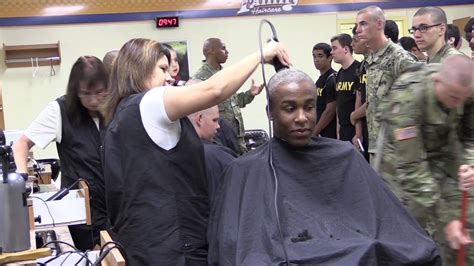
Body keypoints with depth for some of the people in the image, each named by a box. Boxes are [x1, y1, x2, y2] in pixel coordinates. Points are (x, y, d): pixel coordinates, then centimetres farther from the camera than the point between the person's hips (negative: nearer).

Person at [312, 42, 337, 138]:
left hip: (329, 135, -8)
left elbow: (330, 111, -17)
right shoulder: (320, 80, 14)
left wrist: (313, 133, -13)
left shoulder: (332, 80, -12)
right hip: (319, 132, 8)